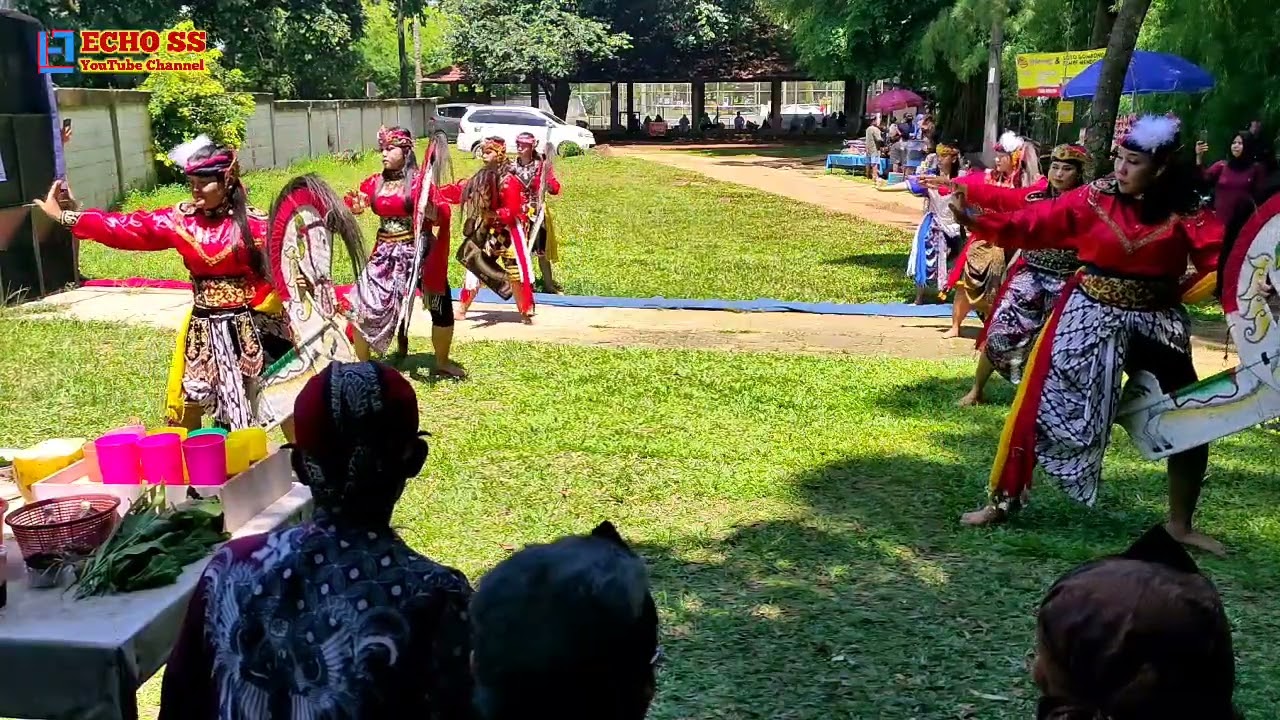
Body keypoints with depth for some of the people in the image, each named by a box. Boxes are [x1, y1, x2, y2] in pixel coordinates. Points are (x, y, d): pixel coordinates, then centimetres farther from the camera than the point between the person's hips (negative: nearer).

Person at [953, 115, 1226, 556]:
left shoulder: (1186, 212, -7)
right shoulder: (1093, 198, -7)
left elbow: (1222, 258, -15)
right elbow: (1029, 226, -9)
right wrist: (973, 219, -21)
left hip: (1155, 324, 1)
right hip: (1089, 318, -1)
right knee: (1040, 407, 0)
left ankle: (1180, 525, 26)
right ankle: (1003, 501, 17)